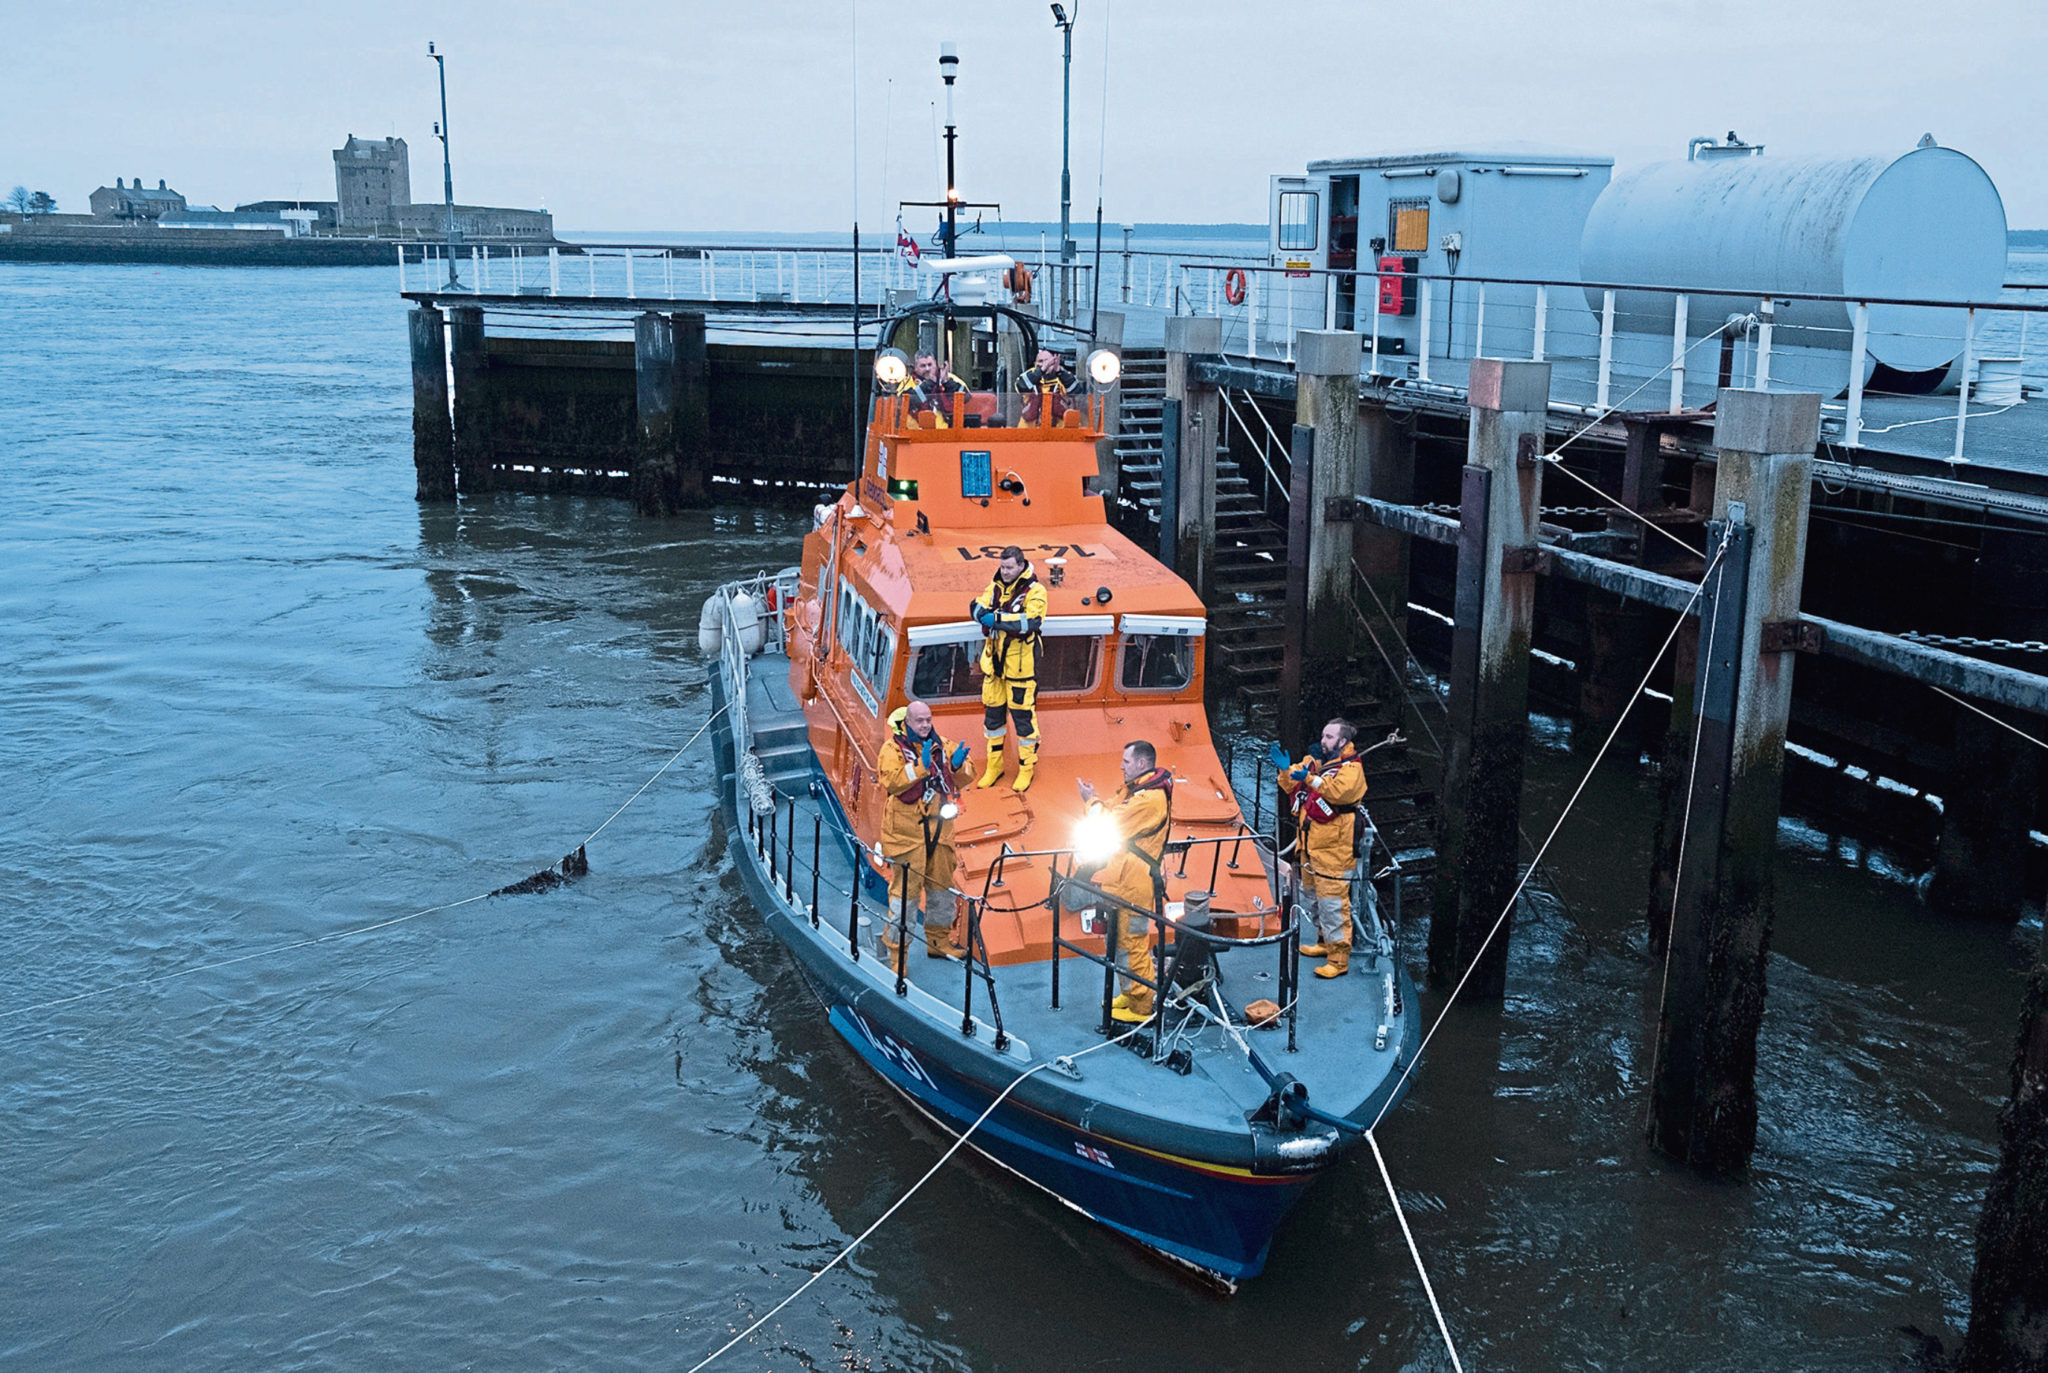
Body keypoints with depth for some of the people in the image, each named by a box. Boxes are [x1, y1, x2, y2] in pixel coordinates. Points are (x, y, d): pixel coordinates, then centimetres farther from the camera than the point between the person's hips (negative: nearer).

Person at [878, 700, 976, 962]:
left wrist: (958, 765, -11)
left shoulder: (941, 747, 10)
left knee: (942, 886, 16)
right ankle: (894, 946, 4)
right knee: (906, 890, -6)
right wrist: (921, 766, -30)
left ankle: (938, 942, 31)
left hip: (939, 830, 6)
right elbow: (891, 781, -23)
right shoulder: (893, 749, -7)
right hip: (906, 831, -6)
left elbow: (963, 780, 10)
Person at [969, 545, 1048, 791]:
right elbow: (977, 606, 2)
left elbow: (1030, 622, -25)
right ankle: (994, 766, 26)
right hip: (994, 661, 6)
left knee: (1023, 713, 0)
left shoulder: (1034, 591, -11)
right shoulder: (996, 586, 8)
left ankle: (1027, 767, 15)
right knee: (993, 711, 13)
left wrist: (998, 618, -27)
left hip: (1021, 664, -6)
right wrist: (983, 611, -22)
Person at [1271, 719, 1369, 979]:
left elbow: (1338, 791, -30)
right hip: (1309, 844, 9)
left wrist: (1310, 779, -37)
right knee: (1312, 894, 21)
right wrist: (1286, 769, -6)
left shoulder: (1351, 769, -11)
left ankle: (1339, 959, -5)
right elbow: (1292, 786, 13)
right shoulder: (1314, 761, 12)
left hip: (1333, 849, -9)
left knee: (1332, 901, -9)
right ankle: (1325, 941, 38)